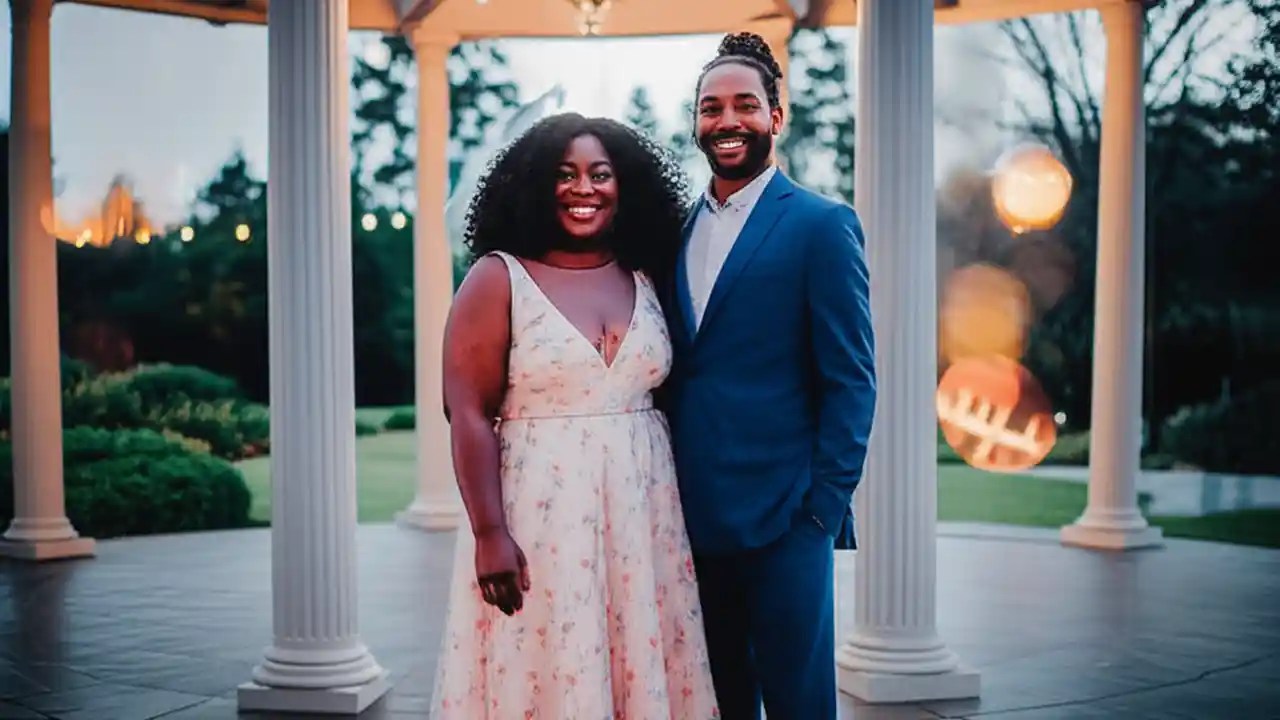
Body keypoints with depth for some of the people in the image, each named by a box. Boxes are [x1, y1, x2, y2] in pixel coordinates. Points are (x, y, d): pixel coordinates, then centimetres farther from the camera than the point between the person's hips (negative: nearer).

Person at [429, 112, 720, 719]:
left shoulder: (647, 279, 9)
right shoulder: (499, 278, -3)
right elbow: (469, 413, -8)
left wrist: (681, 511, 9)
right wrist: (489, 533, -14)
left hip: (642, 516, 4)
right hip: (541, 515, -4)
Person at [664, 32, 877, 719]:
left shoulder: (821, 225, -5)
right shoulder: (677, 228, 11)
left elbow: (851, 380, -7)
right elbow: (677, 367, 14)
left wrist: (824, 506, -12)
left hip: (782, 514, -5)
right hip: (694, 511, 5)